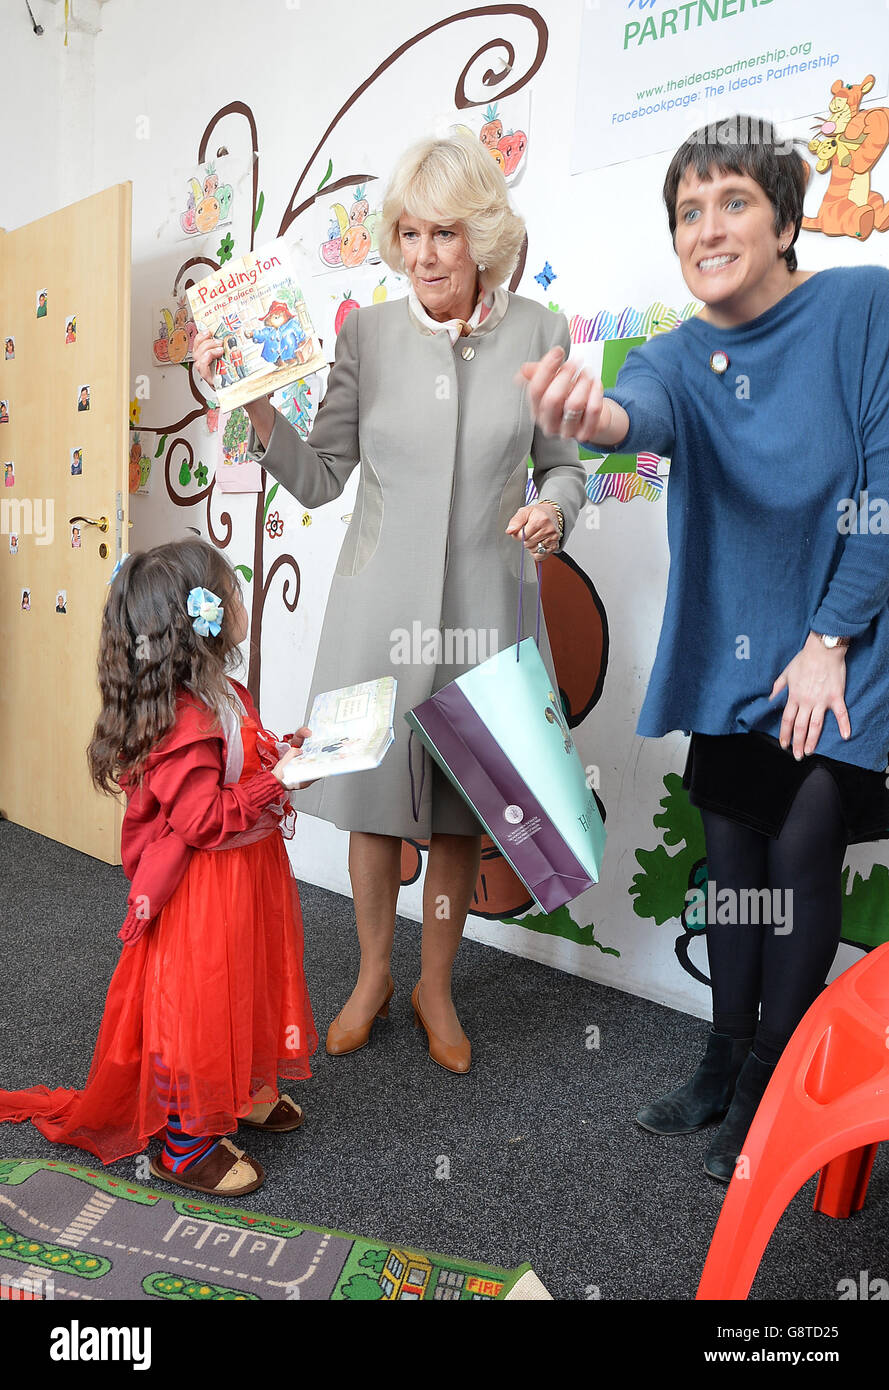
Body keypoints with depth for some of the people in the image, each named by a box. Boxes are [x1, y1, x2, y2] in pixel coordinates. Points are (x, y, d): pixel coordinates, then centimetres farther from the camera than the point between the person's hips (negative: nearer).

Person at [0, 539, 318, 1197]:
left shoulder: (225, 696, 6)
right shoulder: (183, 719, -27)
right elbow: (205, 817, -28)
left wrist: (287, 749, 5)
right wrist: (277, 780, -27)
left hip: (249, 876, 10)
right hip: (203, 892, -10)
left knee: (247, 988, 24)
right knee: (198, 1003, 4)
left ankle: (244, 1093, 45)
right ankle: (187, 1142, 22)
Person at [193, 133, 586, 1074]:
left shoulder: (537, 333, 2)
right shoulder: (367, 333, 1)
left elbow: (563, 466, 9)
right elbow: (319, 480, 2)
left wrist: (552, 509, -12)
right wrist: (256, 406, -12)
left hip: (484, 607, 0)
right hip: (379, 606, 0)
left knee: (459, 813, 9)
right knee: (374, 798, 8)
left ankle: (435, 987, 32)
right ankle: (372, 977, 33)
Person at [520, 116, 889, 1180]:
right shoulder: (682, 357, 0)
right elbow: (649, 410, -24)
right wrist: (598, 416, -49)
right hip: (729, 661, 4)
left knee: (798, 865, 0)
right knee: (732, 861, 12)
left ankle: (767, 1093, 20)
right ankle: (725, 1066, 31)